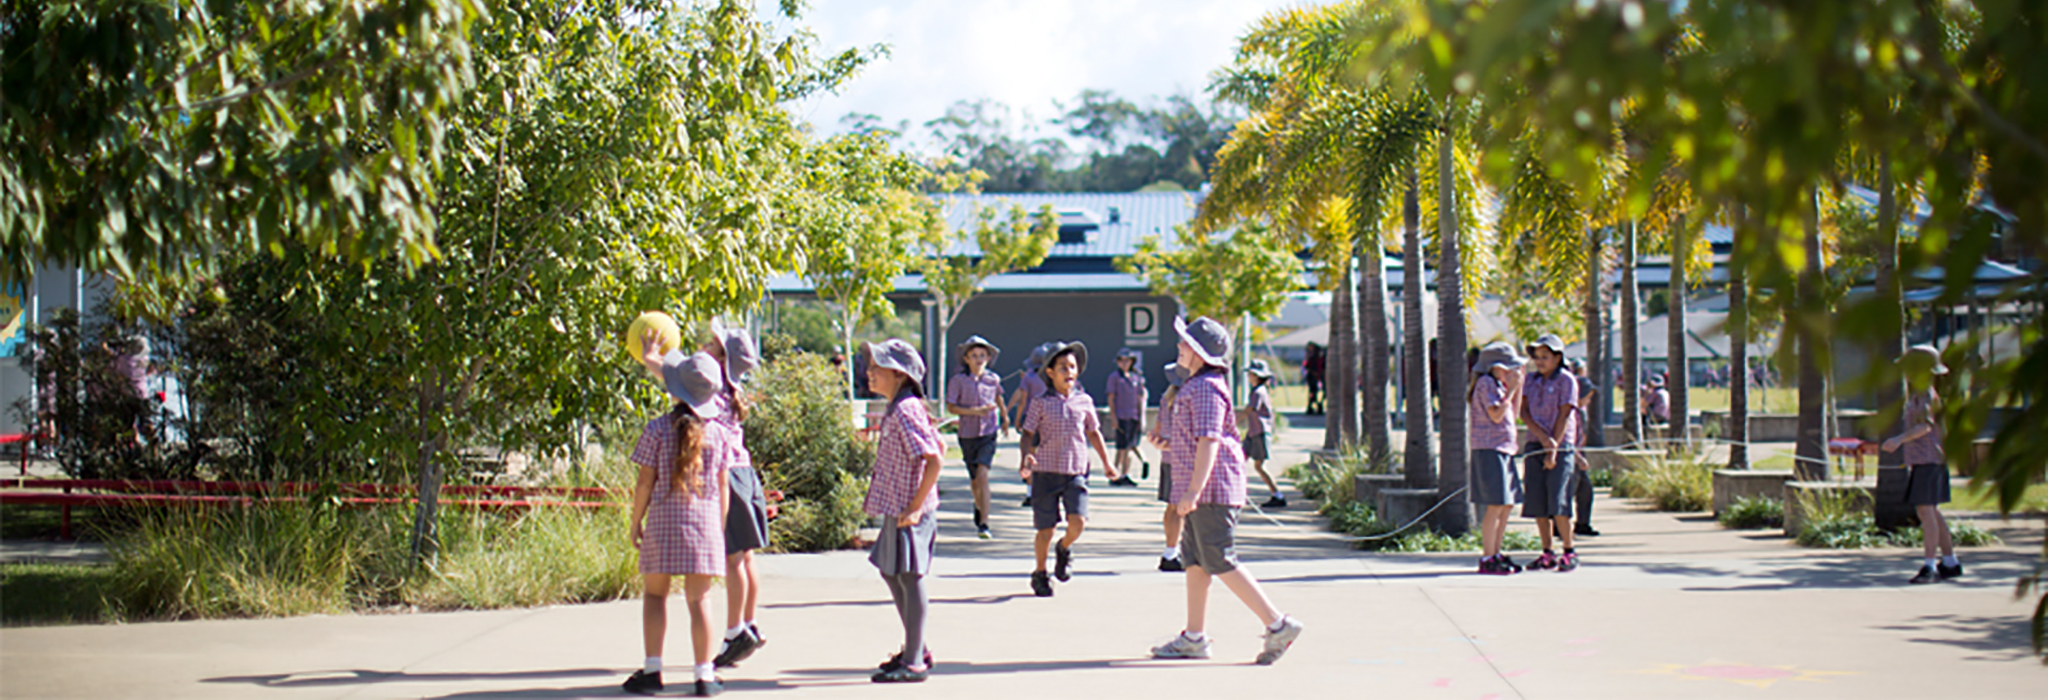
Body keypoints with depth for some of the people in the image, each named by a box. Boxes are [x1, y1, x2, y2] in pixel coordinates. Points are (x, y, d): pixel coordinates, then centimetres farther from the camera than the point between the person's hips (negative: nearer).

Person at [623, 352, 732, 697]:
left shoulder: (657, 429, -4)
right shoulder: (718, 433, 2)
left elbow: (645, 481, -3)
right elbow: (722, 487, 7)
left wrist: (636, 522, 8)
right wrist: (719, 527, 17)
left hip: (663, 518, -1)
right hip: (704, 520, 2)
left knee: (654, 593, 11)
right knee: (698, 598, 5)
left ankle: (652, 669, 3)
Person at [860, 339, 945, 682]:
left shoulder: (904, 412, -19)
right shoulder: (903, 408, 12)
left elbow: (933, 460, -26)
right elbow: (939, 446, 21)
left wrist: (916, 506, -23)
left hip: (908, 513, -11)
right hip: (897, 509, 11)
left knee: (909, 578, -4)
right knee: (891, 573, 19)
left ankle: (913, 663, 3)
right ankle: (916, 650, 29)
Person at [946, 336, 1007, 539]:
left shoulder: (993, 379, 1)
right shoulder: (958, 380, -6)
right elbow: (951, 406, -9)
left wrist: (1004, 420, 33)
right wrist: (973, 411, -21)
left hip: (989, 433, -1)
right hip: (967, 434, 1)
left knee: (982, 475, -17)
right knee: (975, 479, 14)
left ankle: (983, 524, -19)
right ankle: (979, 507, 46)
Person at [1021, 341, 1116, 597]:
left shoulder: (1084, 401, 7)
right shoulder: (1041, 403, 0)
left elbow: (1093, 432, 18)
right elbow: (1028, 432, 1)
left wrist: (1106, 462, 15)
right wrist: (1026, 458, -16)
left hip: (1076, 472, 2)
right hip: (1046, 472, -2)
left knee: (1078, 521, -16)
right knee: (1045, 529, 1)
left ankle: (1064, 549, 18)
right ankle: (1040, 574, 24)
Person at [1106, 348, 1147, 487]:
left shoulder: (1135, 377, 13)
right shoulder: (1114, 377, -1)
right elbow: (1111, 398, -4)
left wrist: (1140, 418, 13)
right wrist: (1114, 418, -11)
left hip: (1133, 417, 5)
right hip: (1121, 417, -5)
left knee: (1129, 447, 7)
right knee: (1122, 447, -9)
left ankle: (1126, 475, 12)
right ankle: (1115, 476, -5)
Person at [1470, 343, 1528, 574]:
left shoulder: (1498, 384, 19)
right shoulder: (1486, 383, -10)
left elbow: (1512, 413, 20)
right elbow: (1496, 415, -19)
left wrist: (1519, 387, 14)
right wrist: (1511, 388, -13)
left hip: (1503, 450, 10)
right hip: (1489, 449, -10)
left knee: (1508, 505, 12)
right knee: (1496, 506, -11)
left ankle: (1495, 554, 19)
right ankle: (1488, 559, -8)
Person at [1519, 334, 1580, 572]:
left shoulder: (1566, 380, -2)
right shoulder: (1532, 381, 12)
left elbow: (1564, 416, -8)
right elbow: (1524, 412, 2)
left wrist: (1553, 450, -13)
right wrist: (1542, 436, -14)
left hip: (1561, 447, -5)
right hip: (1534, 446, 5)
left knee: (1558, 503, -12)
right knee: (1537, 503, 2)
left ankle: (1570, 553, -3)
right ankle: (1548, 553, 9)